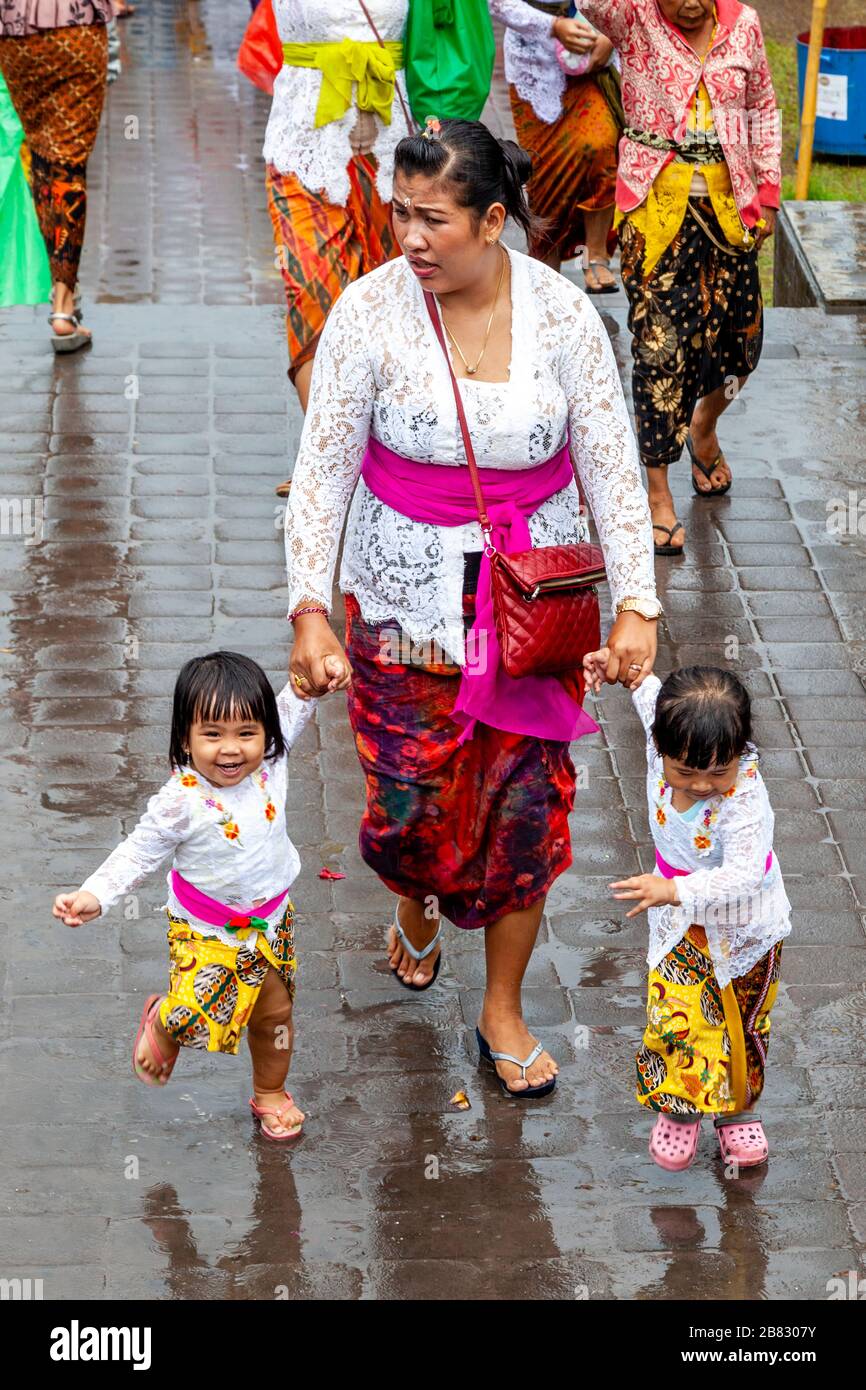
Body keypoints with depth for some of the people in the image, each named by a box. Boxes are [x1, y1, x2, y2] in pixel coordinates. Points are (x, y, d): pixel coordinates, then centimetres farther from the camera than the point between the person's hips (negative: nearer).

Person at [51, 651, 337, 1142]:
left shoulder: (270, 761, -16)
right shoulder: (182, 801, -28)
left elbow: (292, 707, 2)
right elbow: (140, 852, -18)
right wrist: (95, 896, -29)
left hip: (270, 921, 4)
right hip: (207, 931, -4)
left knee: (275, 1012, 17)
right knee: (196, 1019, -15)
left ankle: (270, 1094, 45)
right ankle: (160, 1022, 23)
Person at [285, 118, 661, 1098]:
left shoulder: (561, 313, -10)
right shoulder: (371, 310, -12)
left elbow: (611, 465, -5)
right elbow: (323, 468, -8)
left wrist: (636, 605, -10)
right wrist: (309, 609, -13)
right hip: (404, 601, -1)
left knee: (525, 807, 5)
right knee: (411, 798, 4)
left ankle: (502, 1010, 23)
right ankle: (416, 908, 42)